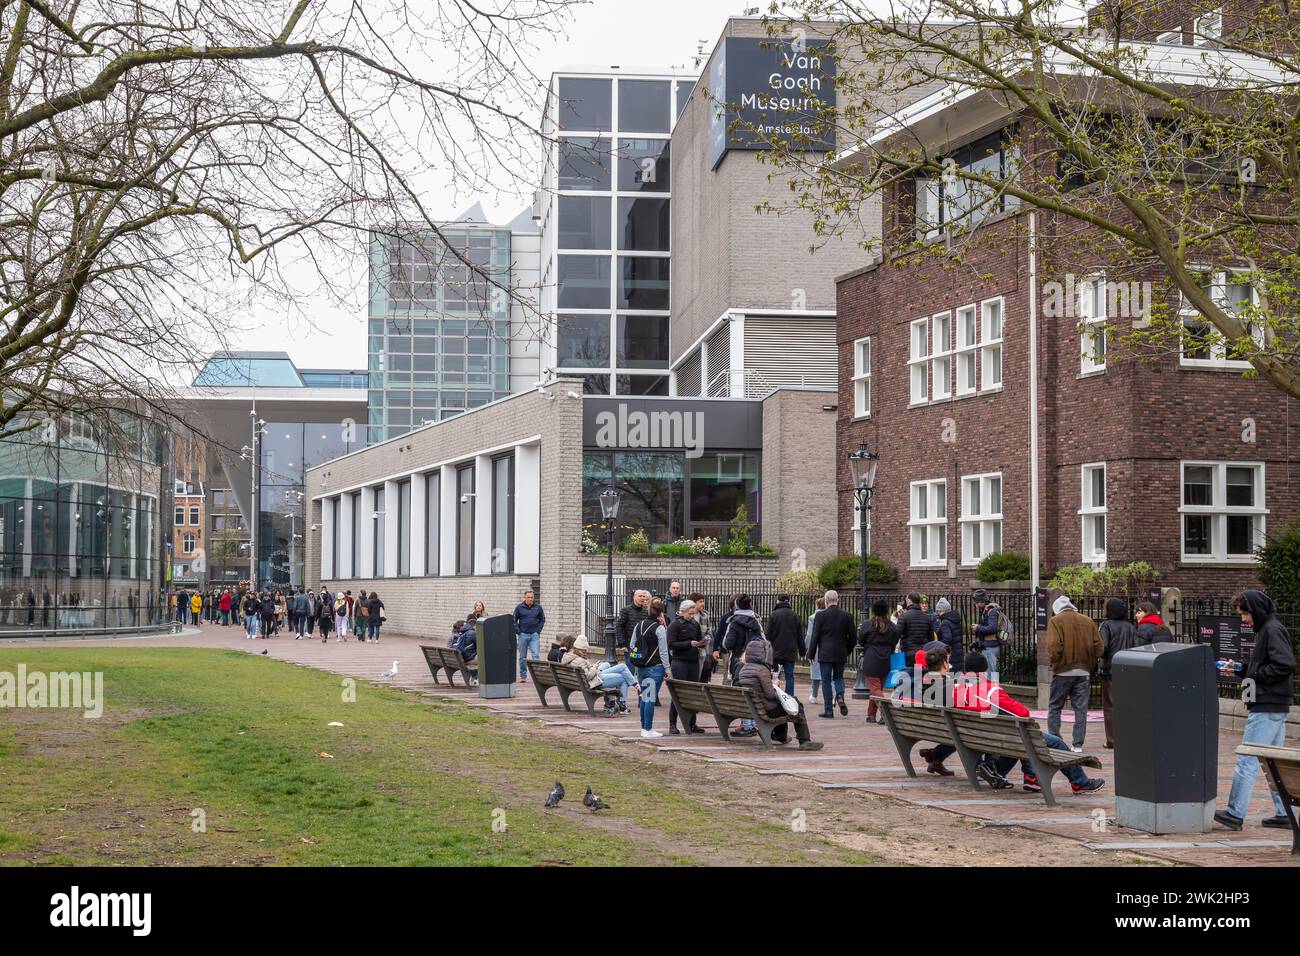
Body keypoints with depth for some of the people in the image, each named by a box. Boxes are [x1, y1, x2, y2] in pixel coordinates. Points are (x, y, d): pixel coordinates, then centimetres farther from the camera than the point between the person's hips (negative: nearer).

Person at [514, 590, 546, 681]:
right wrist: (518, 632, -3)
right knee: (522, 657, 7)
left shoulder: (538, 607, 3)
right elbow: (514, 620, 6)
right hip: (523, 635, 0)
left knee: (535, 655, -10)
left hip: (534, 635, 0)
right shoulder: (519, 607, 0)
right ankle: (523, 676, 16)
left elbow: (542, 620, 12)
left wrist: (538, 631, 2)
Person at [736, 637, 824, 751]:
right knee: (797, 706, 6)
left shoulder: (743, 669, 4)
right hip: (767, 710, -9)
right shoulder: (762, 670, -20)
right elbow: (770, 694, -22)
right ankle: (805, 741, 1)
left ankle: (780, 737, 46)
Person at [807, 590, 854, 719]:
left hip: (825, 654, -3)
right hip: (841, 654, 3)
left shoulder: (821, 616, -8)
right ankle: (840, 696, -7)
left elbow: (815, 636, -6)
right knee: (838, 677, 20)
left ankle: (828, 710, 4)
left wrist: (811, 653, 3)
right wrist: (847, 651, 20)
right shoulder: (847, 616, 1)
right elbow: (851, 637, 6)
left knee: (826, 681, 4)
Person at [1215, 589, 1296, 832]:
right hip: (1275, 707, 11)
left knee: (1247, 760, -8)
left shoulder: (1272, 630, -13)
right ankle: (1284, 813, 17)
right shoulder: (1265, 630, 17)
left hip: (1267, 708, -11)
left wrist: (1255, 674, -14)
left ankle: (1235, 814, -7)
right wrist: (1242, 668, 8)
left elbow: (1285, 665, -23)